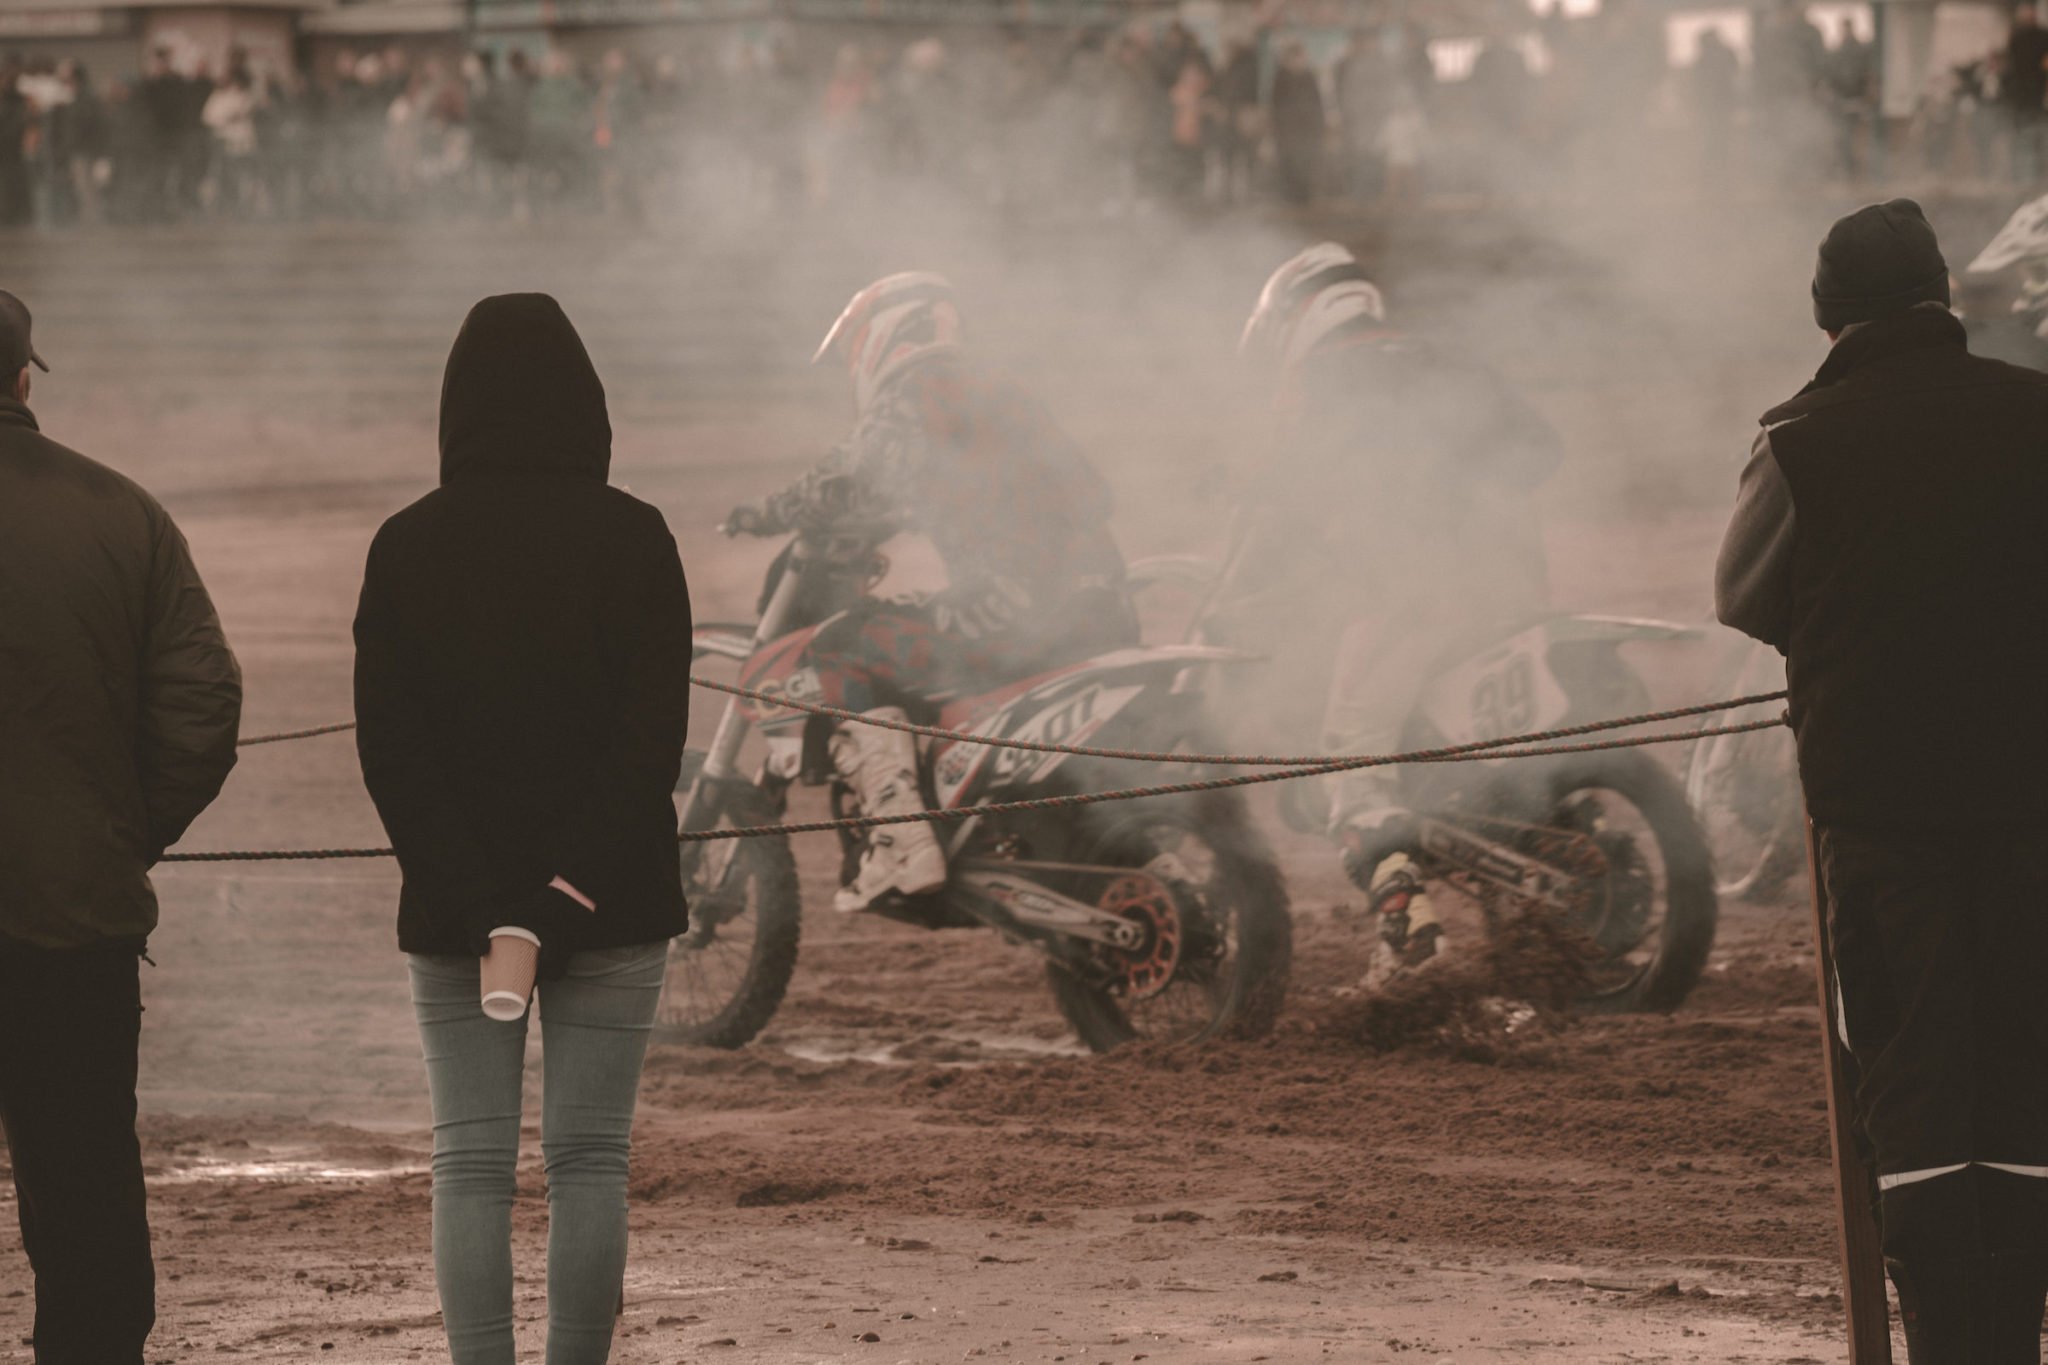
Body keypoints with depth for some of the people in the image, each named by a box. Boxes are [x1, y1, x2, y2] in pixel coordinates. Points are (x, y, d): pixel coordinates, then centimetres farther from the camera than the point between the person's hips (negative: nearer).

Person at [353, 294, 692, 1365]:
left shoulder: (407, 546, -1)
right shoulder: (629, 537, -5)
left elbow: (388, 746, -7)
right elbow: (656, 729, -12)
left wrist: (477, 904, -11)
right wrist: (574, 888, -15)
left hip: (453, 909, 1)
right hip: (610, 903, -1)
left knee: (470, 1164, 3)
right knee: (587, 1158, 5)